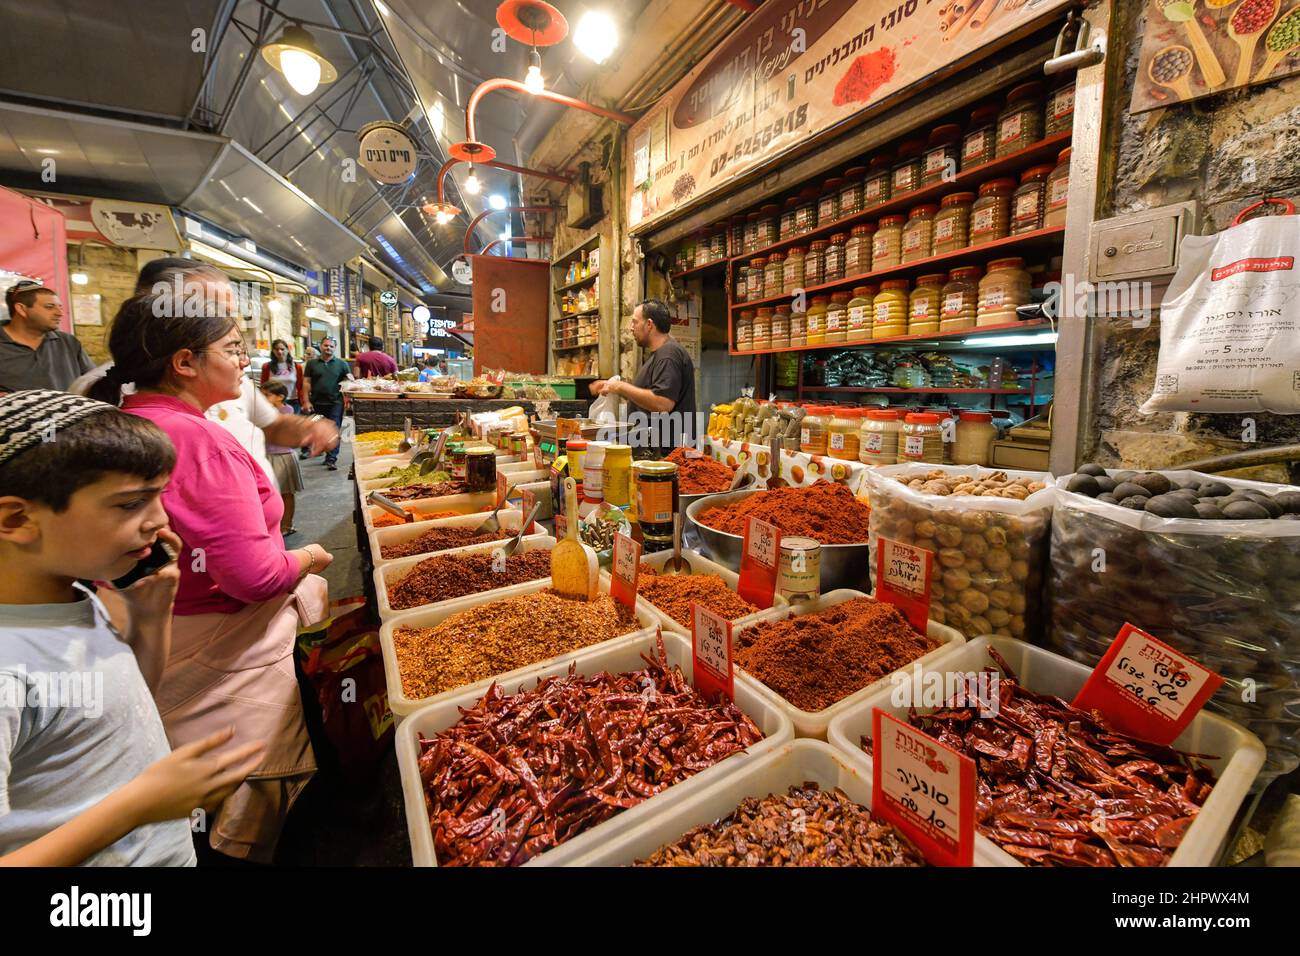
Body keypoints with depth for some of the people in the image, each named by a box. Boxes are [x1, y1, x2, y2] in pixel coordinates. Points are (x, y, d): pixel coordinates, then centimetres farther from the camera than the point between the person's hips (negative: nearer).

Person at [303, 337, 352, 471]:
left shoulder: (341, 363, 8)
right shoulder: (312, 364, 10)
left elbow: (351, 379, 5)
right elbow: (307, 383, 7)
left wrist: (349, 379, -20)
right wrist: (307, 401, -2)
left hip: (335, 403, -2)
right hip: (317, 403, 2)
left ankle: (331, 459, -6)